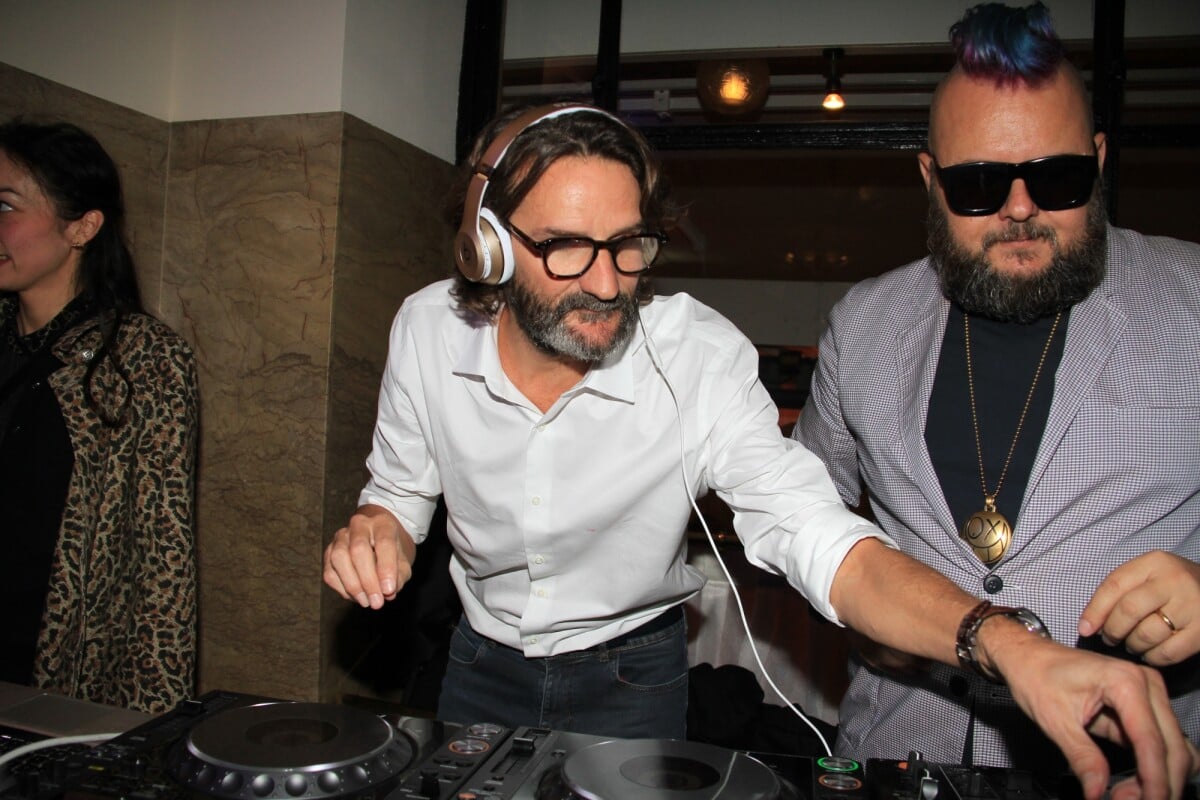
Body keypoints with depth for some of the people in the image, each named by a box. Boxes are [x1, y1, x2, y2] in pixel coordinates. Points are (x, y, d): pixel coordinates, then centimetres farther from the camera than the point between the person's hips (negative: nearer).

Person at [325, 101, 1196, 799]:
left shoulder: (702, 356, -27)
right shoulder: (427, 330, -18)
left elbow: (815, 535, -34)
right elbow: (402, 487, -1)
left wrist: (1009, 644, -49)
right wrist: (380, 530, -25)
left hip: (630, 673, -2)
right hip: (482, 661, 3)